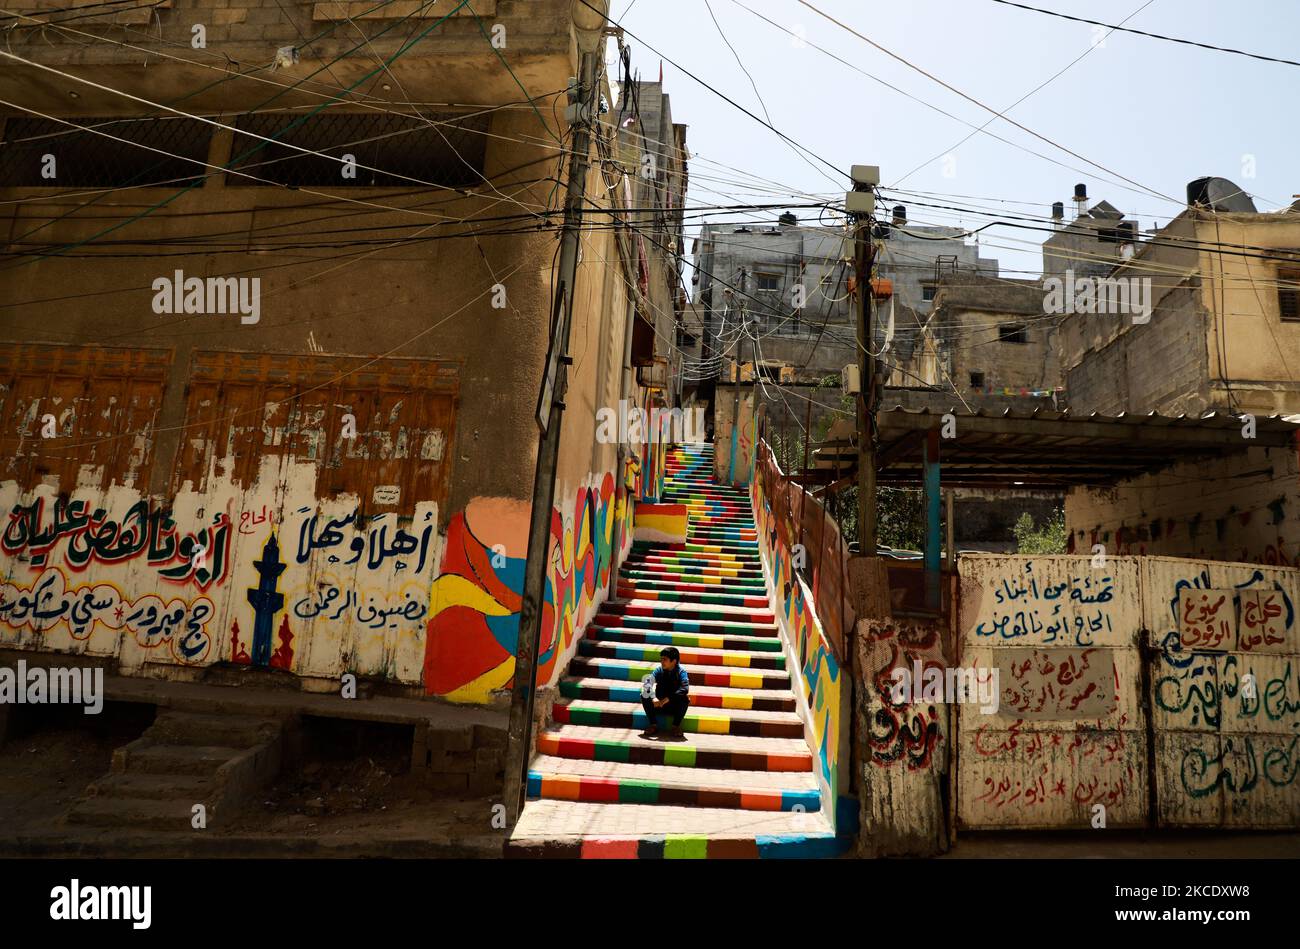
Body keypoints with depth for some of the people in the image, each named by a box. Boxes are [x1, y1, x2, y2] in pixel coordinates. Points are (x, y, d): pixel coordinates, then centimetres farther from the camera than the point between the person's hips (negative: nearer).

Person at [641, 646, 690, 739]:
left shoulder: (681, 671, -13)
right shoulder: (659, 670, -7)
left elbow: (685, 688, -31)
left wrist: (668, 699, -39)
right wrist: (653, 698, -40)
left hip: (675, 707, -2)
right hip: (659, 704, 2)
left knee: (685, 698, -32)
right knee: (644, 696, -21)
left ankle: (676, 726, -15)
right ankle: (653, 724, -11)